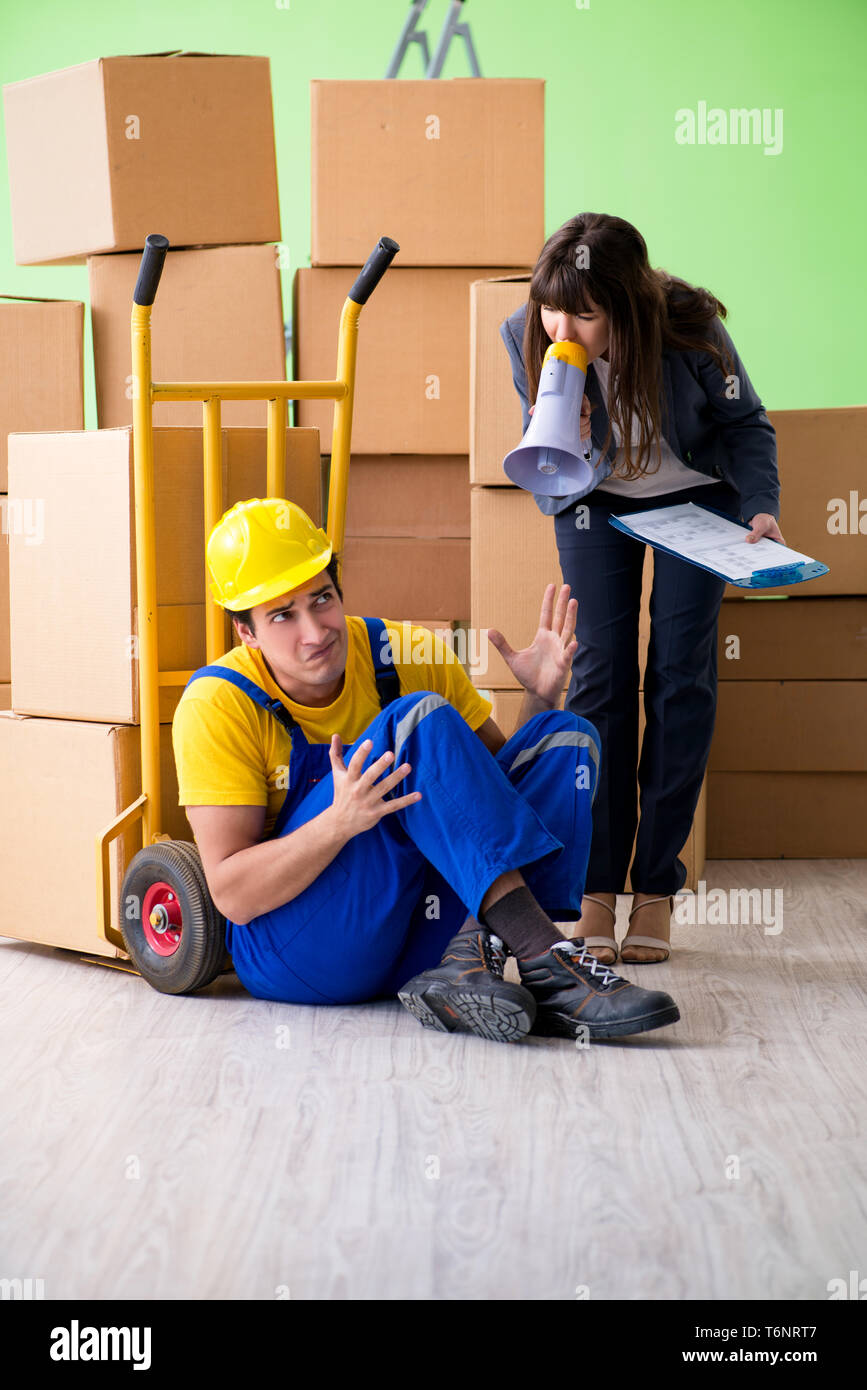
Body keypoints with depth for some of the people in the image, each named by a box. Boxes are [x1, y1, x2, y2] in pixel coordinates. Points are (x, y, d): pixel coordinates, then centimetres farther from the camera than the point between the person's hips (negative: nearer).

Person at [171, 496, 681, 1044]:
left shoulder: (405, 654, 2)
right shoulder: (218, 706, -11)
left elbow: (495, 780, 12)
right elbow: (232, 896, -17)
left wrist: (540, 699, -8)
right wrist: (340, 821, -33)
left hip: (417, 933, 6)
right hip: (293, 953, -6)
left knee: (567, 737, -8)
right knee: (418, 721, -25)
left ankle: (469, 960, -30)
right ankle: (548, 964, -35)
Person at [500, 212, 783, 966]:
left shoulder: (690, 330, -32)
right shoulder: (527, 337, -26)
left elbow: (746, 424, -12)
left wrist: (761, 506, -26)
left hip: (694, 493, -1)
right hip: (595, 500, 1)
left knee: (681, 677, -7)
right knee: (600, 675, -8)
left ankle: (657, 889, -1)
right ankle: (596, 888, -4)